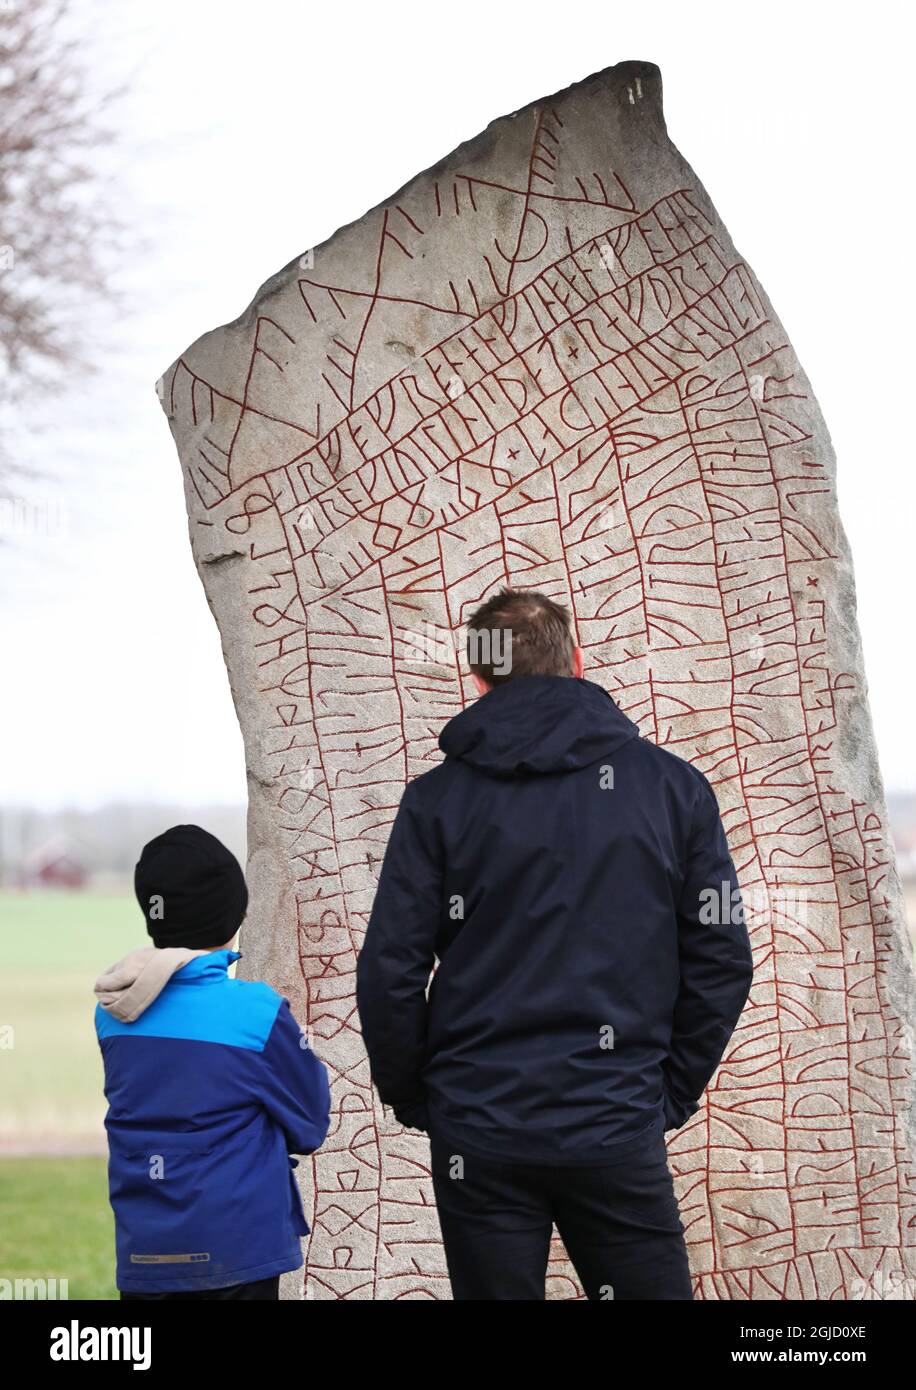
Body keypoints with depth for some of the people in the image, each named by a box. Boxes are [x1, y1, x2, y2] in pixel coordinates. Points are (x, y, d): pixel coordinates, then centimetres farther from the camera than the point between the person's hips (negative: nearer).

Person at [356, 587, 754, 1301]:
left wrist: (411, 1098, 9)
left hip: (477, 1133, 0)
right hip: (619, 1134, 0)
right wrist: (671, 1094, 11)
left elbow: (389, 971, -4)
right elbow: (721, 958, 2)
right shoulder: (676, 786, 3)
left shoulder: (437, 798, -1)